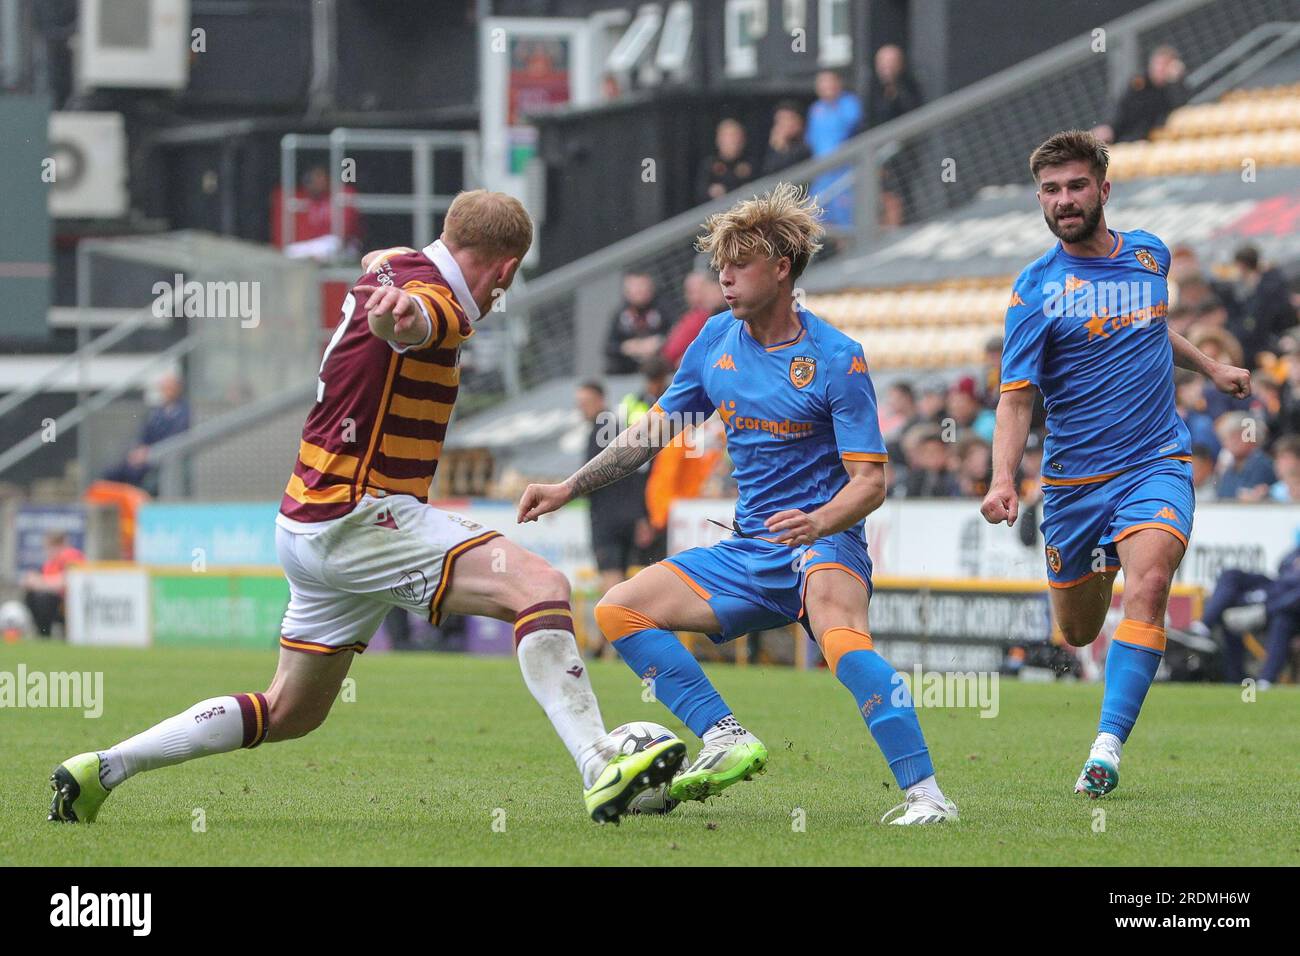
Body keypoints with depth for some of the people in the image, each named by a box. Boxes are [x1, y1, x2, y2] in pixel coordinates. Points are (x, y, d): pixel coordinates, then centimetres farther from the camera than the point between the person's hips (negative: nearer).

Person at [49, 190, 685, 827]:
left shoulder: (396, 269, 10)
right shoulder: (436, 298, -19)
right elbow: (408, 319, -46)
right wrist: (397, 313, -66)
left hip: (312, 524, 10)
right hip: (358, 516, -10)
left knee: (290, 712, 20)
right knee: (539, 587, -23)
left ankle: (101, 768, 23)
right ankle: (601, 772, -39)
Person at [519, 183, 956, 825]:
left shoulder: (835, 358, -11)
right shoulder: (717, 339, 7)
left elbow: (870, 480, -14)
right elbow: (655, 430, 19)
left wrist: (816, 523, -33)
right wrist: (568, 488, 13)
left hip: (823, 542, -7)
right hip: (748, 553, 7)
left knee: (838, 629, -38)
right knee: (619, 611, -5)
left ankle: (925, 794, -42)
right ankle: (726, 741, -13)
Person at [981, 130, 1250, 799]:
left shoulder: (1149, 254, 4)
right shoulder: (1037, 288, -9)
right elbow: (1016, 397, -14)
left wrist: (1208, 367, 32)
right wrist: (1002, 479, -28)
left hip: (1155, 464, 1)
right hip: (1073, 480, -1)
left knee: (1147, 586, -25)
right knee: (1077, 632, 11)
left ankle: (1107, 749, -27)